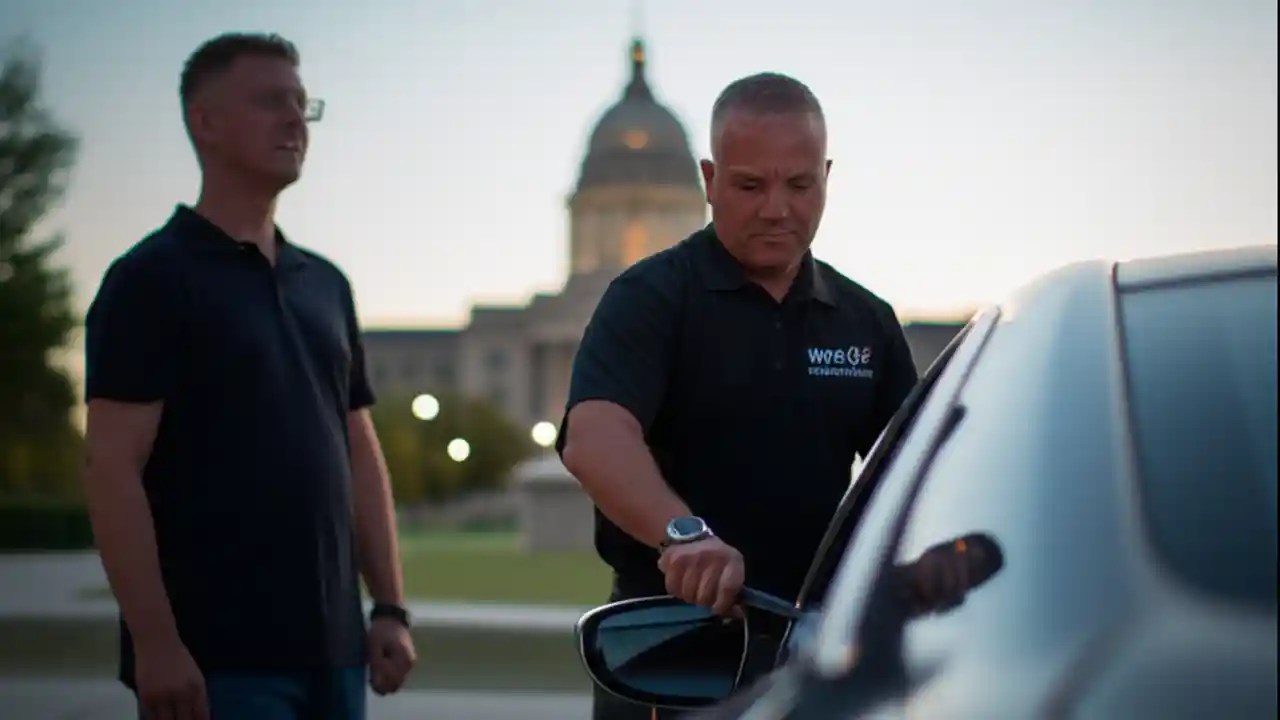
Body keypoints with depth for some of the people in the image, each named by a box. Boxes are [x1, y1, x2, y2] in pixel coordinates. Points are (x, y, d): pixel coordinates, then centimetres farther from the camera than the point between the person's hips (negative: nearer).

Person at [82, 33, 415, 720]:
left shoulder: (324, 284, 15)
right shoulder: (152, 278, -5)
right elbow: (112, 468, -12)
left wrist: (389, 608, 10)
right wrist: (155, 641, -18)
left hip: (331, 650, 7)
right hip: (214, 656, -7)